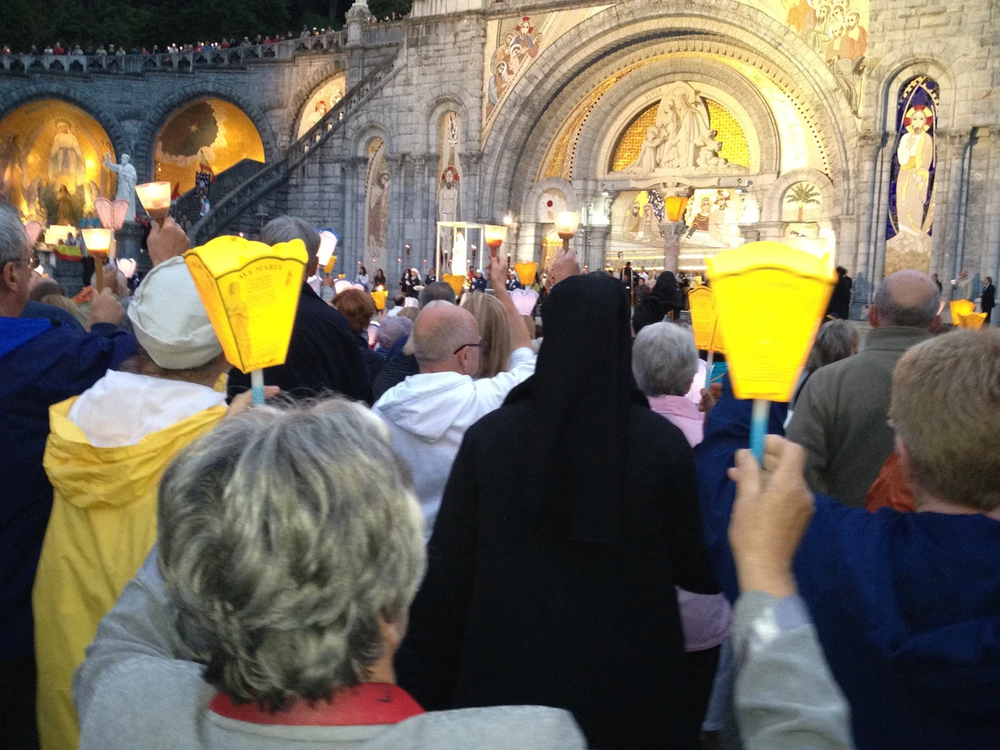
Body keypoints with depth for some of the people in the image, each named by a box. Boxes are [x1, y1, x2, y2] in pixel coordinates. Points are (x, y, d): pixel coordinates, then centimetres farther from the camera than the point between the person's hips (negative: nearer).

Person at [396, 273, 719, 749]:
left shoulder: (488, 435, -11)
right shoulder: (663, 442, -13)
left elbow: (447, 575, -6)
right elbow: (704, 575, -4)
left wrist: (433, 693, 6)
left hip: (510, 676, 1)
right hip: (629, 689, 0)